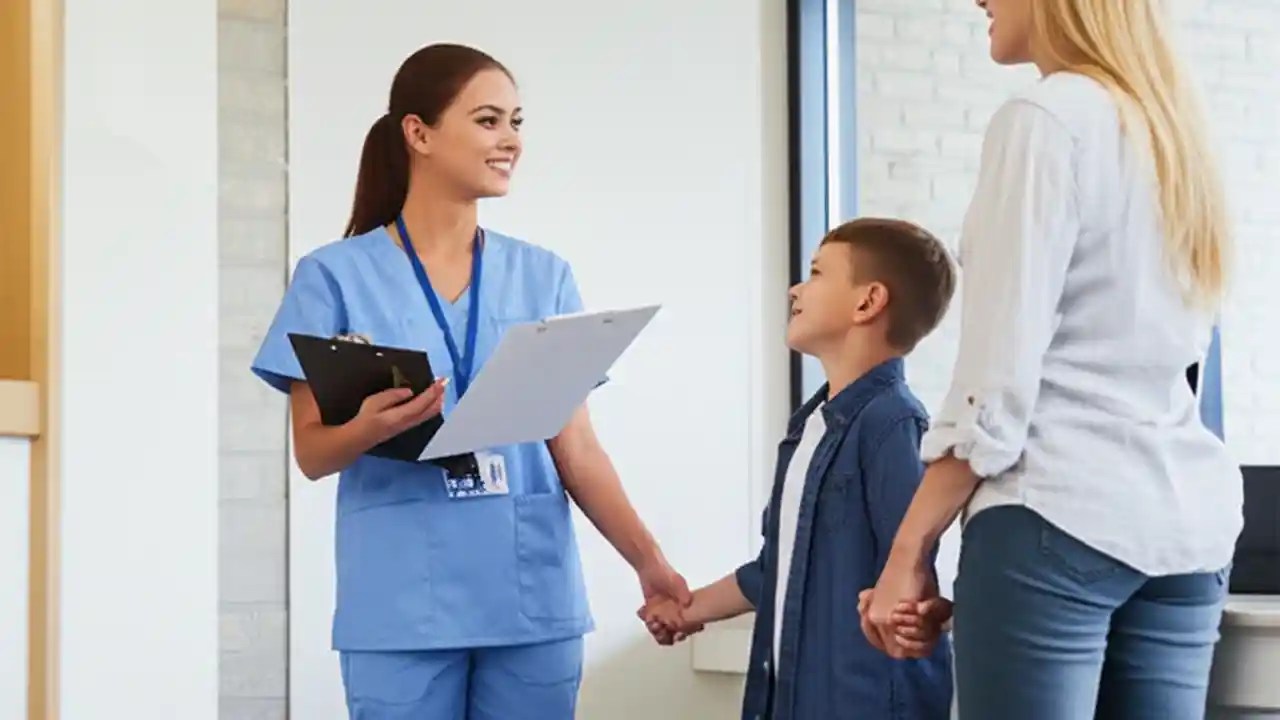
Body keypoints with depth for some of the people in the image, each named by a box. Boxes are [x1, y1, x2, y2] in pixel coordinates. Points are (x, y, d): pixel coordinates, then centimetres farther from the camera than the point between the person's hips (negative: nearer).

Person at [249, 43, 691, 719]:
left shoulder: (544, 277, 8)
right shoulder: (336, 276, 0)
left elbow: (577, 450, 5)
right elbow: (311, 453, 0)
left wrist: (647, 560, -8)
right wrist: (371, 428, -22)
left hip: (534, 603, 3)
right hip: (401, 610, -2)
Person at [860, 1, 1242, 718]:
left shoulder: (1046, 119, -7)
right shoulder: (1173, 124, 17)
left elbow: (997, 376, -12)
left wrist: (909, 551, -8)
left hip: (1061, 512, -8)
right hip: (1187, 516, 8)